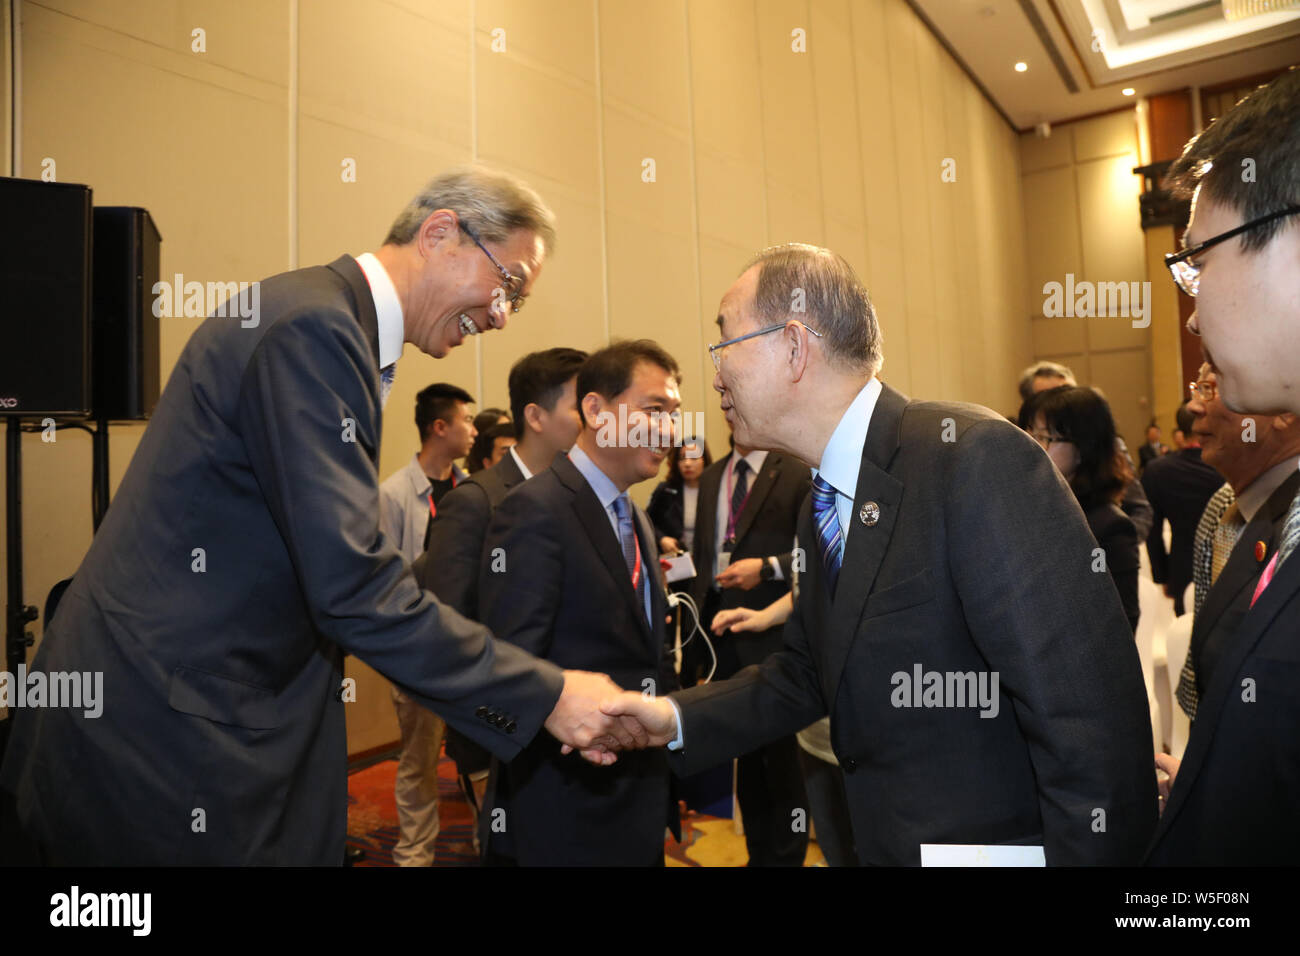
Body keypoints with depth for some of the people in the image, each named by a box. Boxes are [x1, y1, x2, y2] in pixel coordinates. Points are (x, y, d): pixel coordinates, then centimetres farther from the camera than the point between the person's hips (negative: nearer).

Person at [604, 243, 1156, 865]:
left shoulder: (977, 457, -25)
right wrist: (676, 720, -1)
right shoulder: (821, 508, 4)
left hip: (1002, 840, -8)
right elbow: (806, 672, 10)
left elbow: (1089, 715, -27)